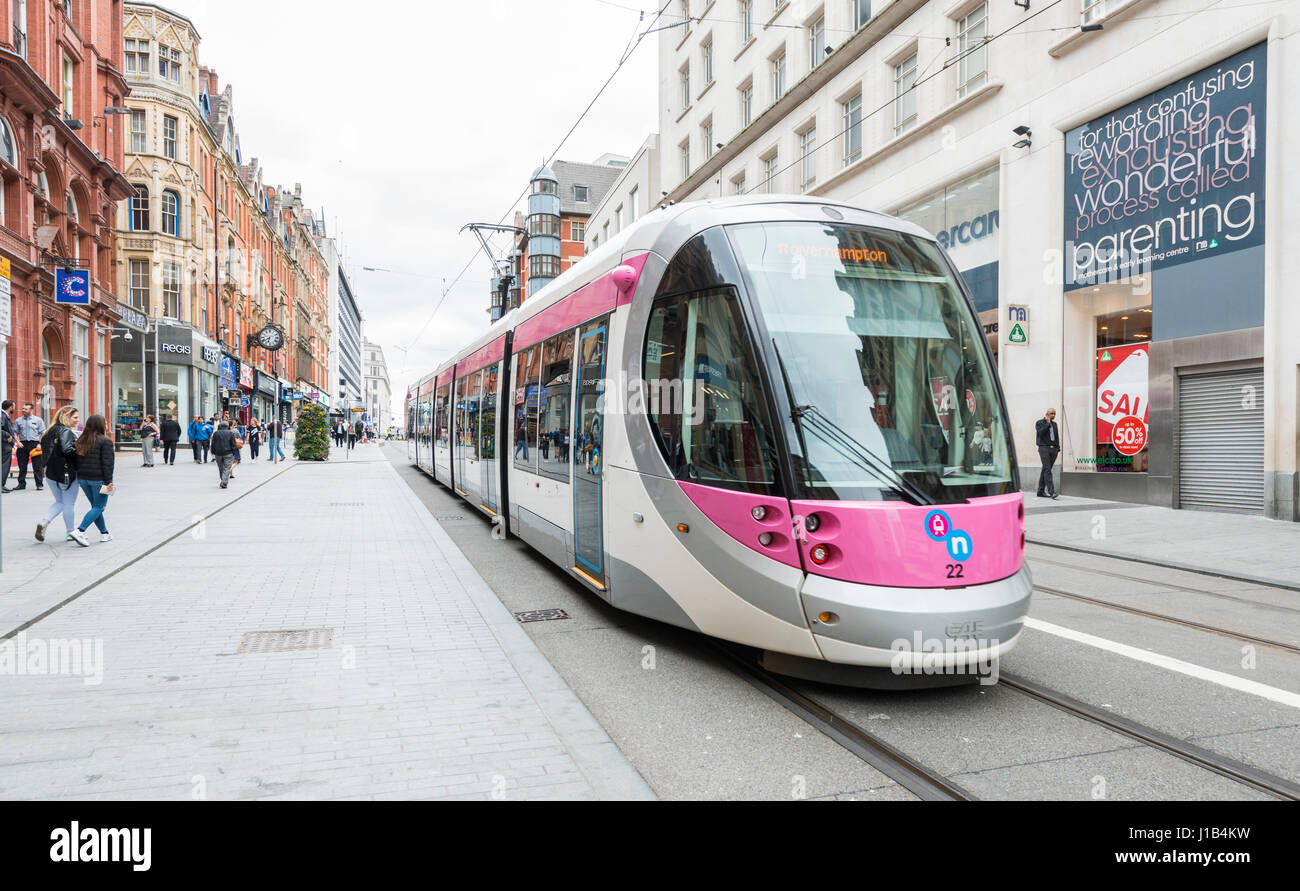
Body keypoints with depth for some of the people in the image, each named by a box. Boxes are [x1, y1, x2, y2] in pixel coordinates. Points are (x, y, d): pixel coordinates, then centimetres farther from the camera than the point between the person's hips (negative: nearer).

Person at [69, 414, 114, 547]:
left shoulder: (81, 440, 11)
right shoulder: (105, 441, -11)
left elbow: (77, 460, 14)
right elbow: (107, 463, -15)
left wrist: (79, 477, 18)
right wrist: (109, 481, -13)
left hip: (83, 478, 7)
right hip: (98, 479, -7)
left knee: (96, 506, 15)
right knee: (99, 507, -1)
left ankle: (104, 533, 20)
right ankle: (80, 531, -15)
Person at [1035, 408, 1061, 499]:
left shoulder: (1054, 424, 20)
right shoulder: (1040, 423, 3)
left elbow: (1057, 436, 21)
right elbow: (1041, 432, -14)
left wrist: (1058, 447, 11)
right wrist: (1047, 423, -7)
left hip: (1053, 449, 6)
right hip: (1044, 448, -6)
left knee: (1045, 470, 8)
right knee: (1047, 470, -15)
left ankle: (1041, 491, 13)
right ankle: (1052, 492, -23)